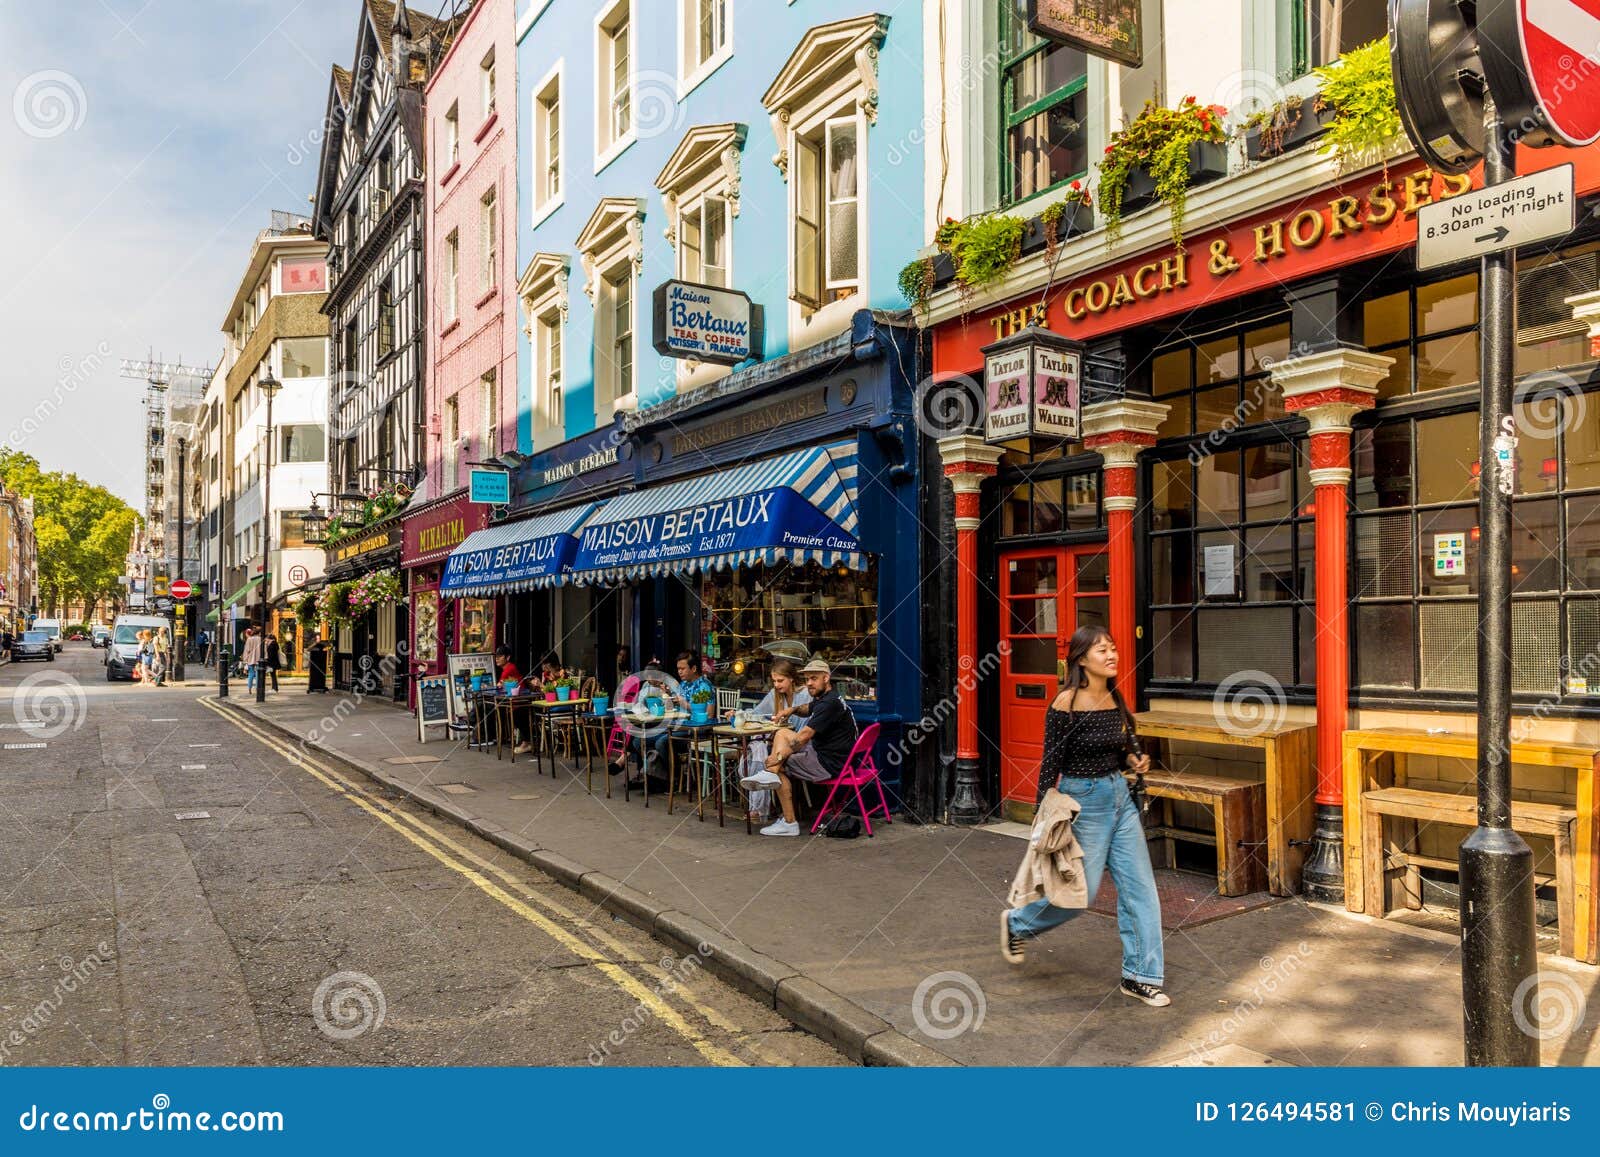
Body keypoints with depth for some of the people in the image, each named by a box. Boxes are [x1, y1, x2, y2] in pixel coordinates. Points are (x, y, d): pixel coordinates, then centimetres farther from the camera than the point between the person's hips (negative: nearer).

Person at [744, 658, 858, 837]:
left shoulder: (830, 703, -22)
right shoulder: (823, 698, 12)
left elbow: (804, 736, -26)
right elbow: (808, 709, 36)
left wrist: (779, 756, -21)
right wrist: (792, 709, 13)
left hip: (830, 764, -11)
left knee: (779, 766, -4)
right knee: (782, 734, 11)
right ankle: (770, 774, -8)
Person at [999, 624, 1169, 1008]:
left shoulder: (1115, 699, 4)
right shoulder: (1067, 703, -17)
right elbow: (1051, 763, -14)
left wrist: (1135, 761, -5)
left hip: (1120, 796, 7)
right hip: (1083, 800, -7)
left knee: (1140, 886, 4)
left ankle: (1140, 977, 15)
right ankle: (1017, 923, 30)